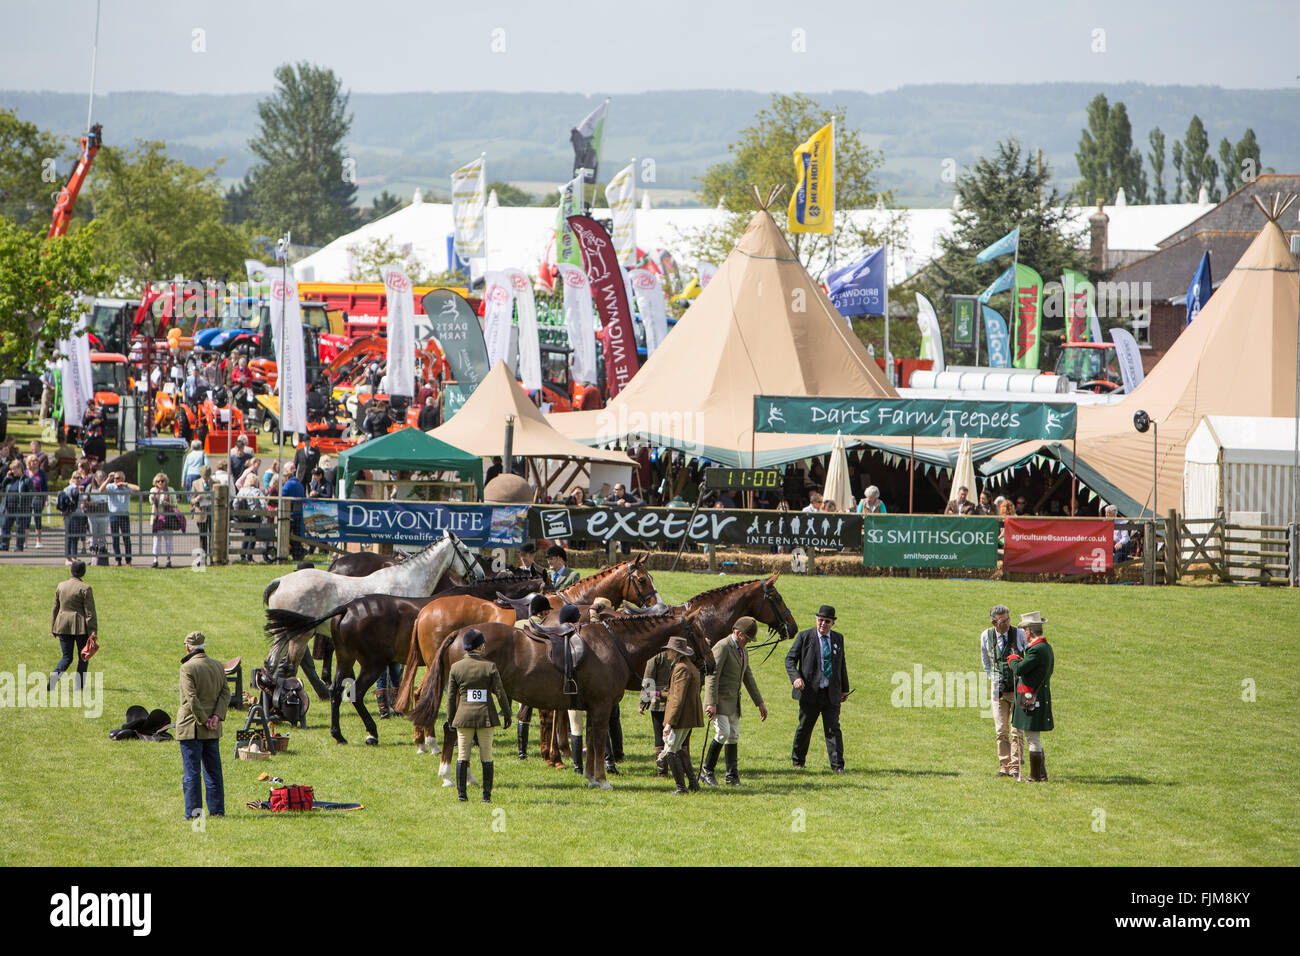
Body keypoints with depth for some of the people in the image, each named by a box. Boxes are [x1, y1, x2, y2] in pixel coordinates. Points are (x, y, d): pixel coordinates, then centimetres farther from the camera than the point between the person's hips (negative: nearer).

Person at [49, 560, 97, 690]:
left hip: (63, 625, 4)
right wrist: (93, 631, -8)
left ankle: (55, 674, -19)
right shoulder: (85, 589, -9)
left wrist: (53, 629, 17)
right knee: (83, 656, 13)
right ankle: (79, 683, 9)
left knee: (67, 657, 9)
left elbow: (55, 609, 10)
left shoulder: (61, 586, 4)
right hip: (80, 626, -4)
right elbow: (90, 612, -11)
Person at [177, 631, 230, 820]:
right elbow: (225, 693, 3)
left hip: (191, 726, -6)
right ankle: (217, 809, 13)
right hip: (212, 732, 6)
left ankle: (193, 810, -3)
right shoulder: (218, 666, 6)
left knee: (191, 771, -1)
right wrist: (216, 716, -6)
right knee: (213, 770, 12)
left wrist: (205, 720, -13)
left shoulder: (188, 668, -14)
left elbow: (192, 699, -19)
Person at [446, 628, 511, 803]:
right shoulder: (490, 667, -7)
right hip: (485, 715, -1)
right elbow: (500, 693, -4)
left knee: (462, 756, 8)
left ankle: (461, 793, 5)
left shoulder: (456, 668, -3)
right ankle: (486, 794, 5)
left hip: (464, 715, 1)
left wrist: (450, 719, 10)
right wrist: (507, 714, 7)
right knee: (486, 757, 6)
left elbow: (451, 696, 1)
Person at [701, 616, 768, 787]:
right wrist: (711, 704, -26)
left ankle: (732, 775, 10)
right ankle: (706, 771, -6)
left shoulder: (742, 652, 15)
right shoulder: (722, 647, -14)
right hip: (719, 699, -9)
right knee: (723, 733, -17)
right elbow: (711, 676, -20)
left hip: (733, 701, 9)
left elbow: (748, 678, 22)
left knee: (733, 736, 7)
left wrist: (760, 702, 19)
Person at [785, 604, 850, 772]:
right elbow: (790, 659, -1)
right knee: (804, 728, 7)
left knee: (833, 729, -5)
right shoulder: (804, 636, -1)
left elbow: (842, 664, 21)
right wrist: (795, 677, -19)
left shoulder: (838, 638, 11)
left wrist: (844, 689, 20)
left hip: (831, 693, 2)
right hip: (810, 693, -2)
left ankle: (837, 765, -7)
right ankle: (797, 760, 26)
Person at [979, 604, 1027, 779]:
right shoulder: (986, 637, 0)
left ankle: (1015, 766, -2)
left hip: (1018, 688, -3)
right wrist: (994, 680, 10)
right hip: (999, 689, 3)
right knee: (1001, 730, 3)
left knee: (1017, 730, -5)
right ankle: (1004, 766, 9)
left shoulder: (1019, 634, -8)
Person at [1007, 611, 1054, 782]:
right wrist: (1020, 662, 12)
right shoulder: (1047, 647, 12)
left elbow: (1019, 670, -22)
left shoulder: (1036, 650, -20)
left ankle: (1035, 776, 1)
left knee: (1033, 739, -3)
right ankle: (1041, 774, 23)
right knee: (1032, 738, 18)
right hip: (1041, 696, 10)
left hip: (1032, 699, -10)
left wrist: (1013, 660, 0)